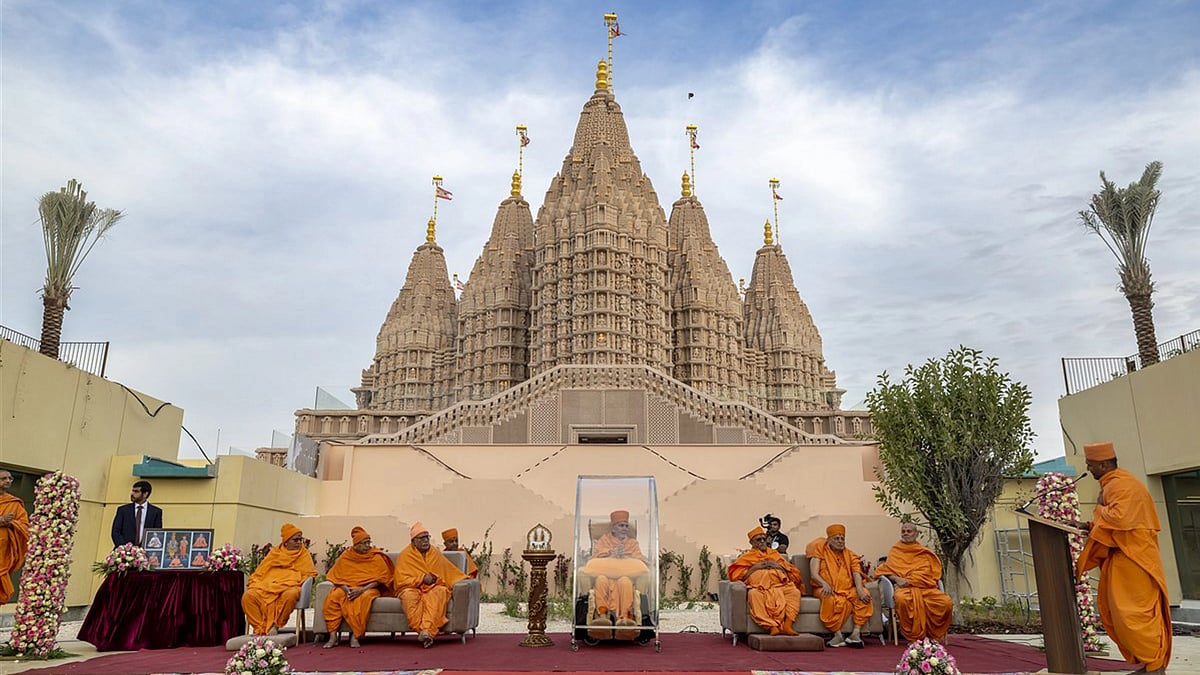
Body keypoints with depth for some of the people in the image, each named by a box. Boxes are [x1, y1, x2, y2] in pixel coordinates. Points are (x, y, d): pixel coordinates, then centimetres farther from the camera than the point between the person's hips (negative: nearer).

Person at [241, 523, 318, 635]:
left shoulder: (304, 554, 16)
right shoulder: (274, 553, 21)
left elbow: (310, 575, 9)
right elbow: (260, 572, 20)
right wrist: (252, 582, 2)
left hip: (289, 587, -2)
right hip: (267, 586, 2)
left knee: (290, 595, -40)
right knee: (248, 596, -27)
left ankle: (275, 625, -21)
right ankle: (260, 628, -20)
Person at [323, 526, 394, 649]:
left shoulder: (376, 557, 1)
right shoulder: (345, 556, 7)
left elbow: (381, 578, -6)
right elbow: (337, 576, 5)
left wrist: (362, 589, -20)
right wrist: (345, 588, -16)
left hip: (368, 588, -2)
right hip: (348, 587, 3)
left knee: (364, 597, -37)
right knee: (333, 596, -29)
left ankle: (356, 636, -33)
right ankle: (333, 637, -27)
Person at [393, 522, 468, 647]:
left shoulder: (435, 553, 17)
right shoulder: (405, 555, 6)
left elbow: (452, 571, 25)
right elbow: (400, 579, -2)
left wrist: (466, 579, 14)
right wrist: (421, 578, -11)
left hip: (434, 587, 2)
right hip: (412, 587, -2)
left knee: (439, 592, -35)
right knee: (409, 596, -38)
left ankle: (427, 630, -50)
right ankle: (421, 630, -45)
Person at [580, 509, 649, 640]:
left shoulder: (632, 542, 29)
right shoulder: (604, 540, 26)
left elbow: (639, 561, 13)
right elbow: (595, 559, 10)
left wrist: (624, 556, -2)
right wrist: (612, 553, -1)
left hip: (626, 574, 0)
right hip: (605, 572, 0)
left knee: (625, 581, -39)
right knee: (601, 579, -38)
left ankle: (624, 617, -56)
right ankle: (602, 614, -54)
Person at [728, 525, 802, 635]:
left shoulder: (775, 553, 34)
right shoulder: (747, 556, 27)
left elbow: (794, 572, 25)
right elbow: (734, 573, 11)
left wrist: (779, 565, 7)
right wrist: (753, 567, 4)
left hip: (780, 583, 2)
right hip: (759, 585, -2)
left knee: (794, 592, -31)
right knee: (754, 595, -38)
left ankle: (787, 625, -38)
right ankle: (772, 626, -44)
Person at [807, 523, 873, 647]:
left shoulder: (850, 555, 17)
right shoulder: (820, 552, 9)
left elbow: (857, 574, 1)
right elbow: (814, 574, -4)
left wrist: (860, 590, -20)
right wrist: (824, 584, -26)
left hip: (848, 588, 4)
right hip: (828, 590, -3)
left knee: (864, 597, -26)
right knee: (837, 601, -36)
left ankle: (856, 633, -28)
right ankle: (838, 635, -32)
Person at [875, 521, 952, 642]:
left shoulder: (924, 553, 22)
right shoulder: (895, 551, 19)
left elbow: (925, 573, 11)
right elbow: (885, 570, 11)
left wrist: (909, 580, -6)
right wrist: (896, 579, -10)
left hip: (925, 587, 2)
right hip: (905, 587, -2)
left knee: (946, 602, -26)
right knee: (902, 599, -38)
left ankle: (935, 635, -4)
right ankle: (914, 636, -24)